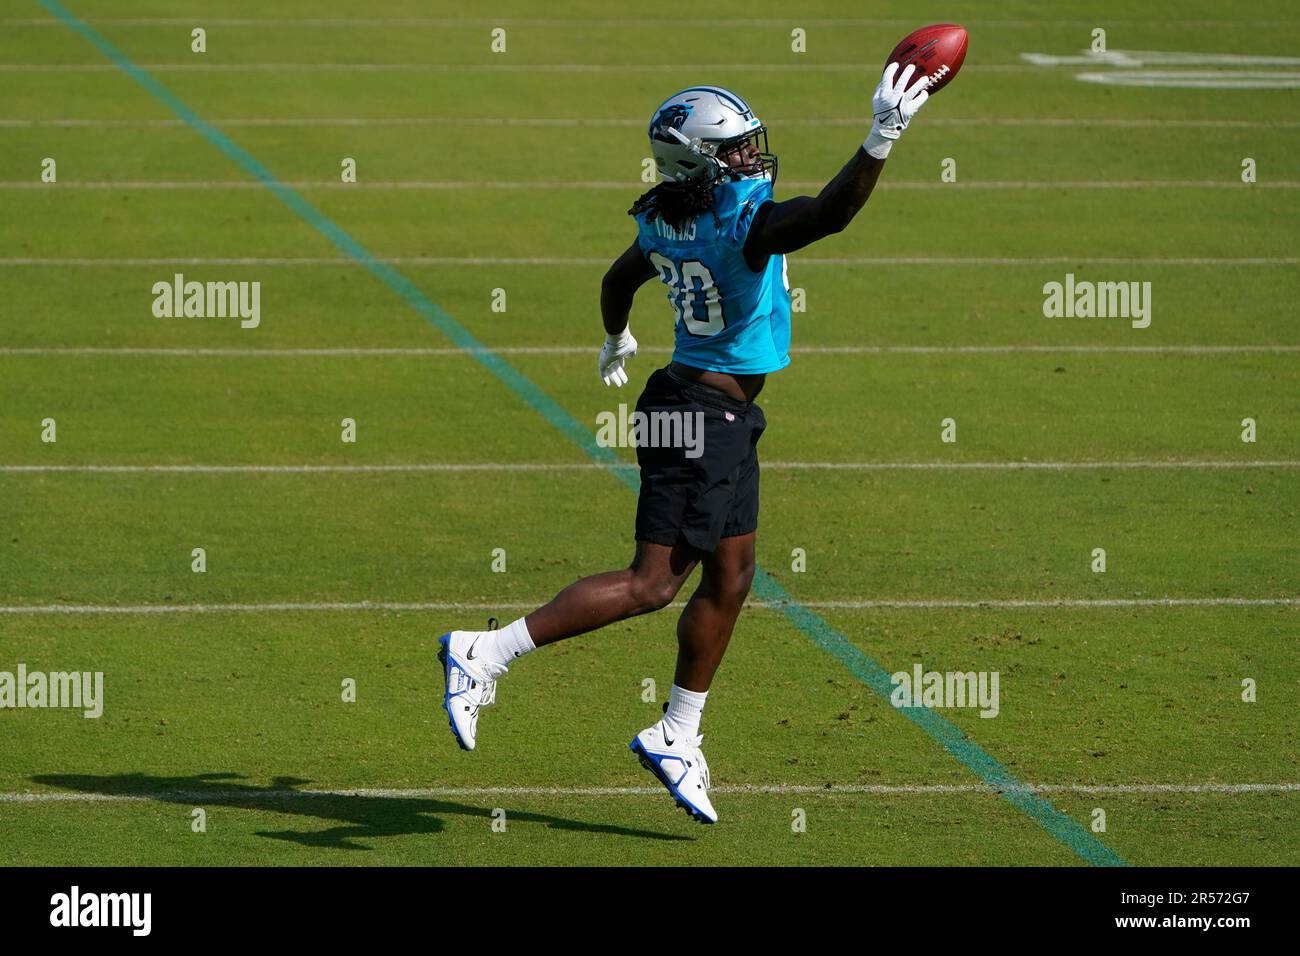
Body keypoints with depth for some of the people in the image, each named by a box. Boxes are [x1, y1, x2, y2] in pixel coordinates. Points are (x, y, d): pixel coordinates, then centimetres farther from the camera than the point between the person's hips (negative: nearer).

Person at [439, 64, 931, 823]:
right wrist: (881, 142, -43)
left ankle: (677, 738, 23)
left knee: (730, 581, 15)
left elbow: (620, 279, 23)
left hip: (721, 415, 10)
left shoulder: (668, 219, 5)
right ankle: (488, 652, -7)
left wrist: (617, 341, 42)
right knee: (653, 584, -7)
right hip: (708, 416, -10)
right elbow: (831, 213, -36)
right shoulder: (746, 223, -22)